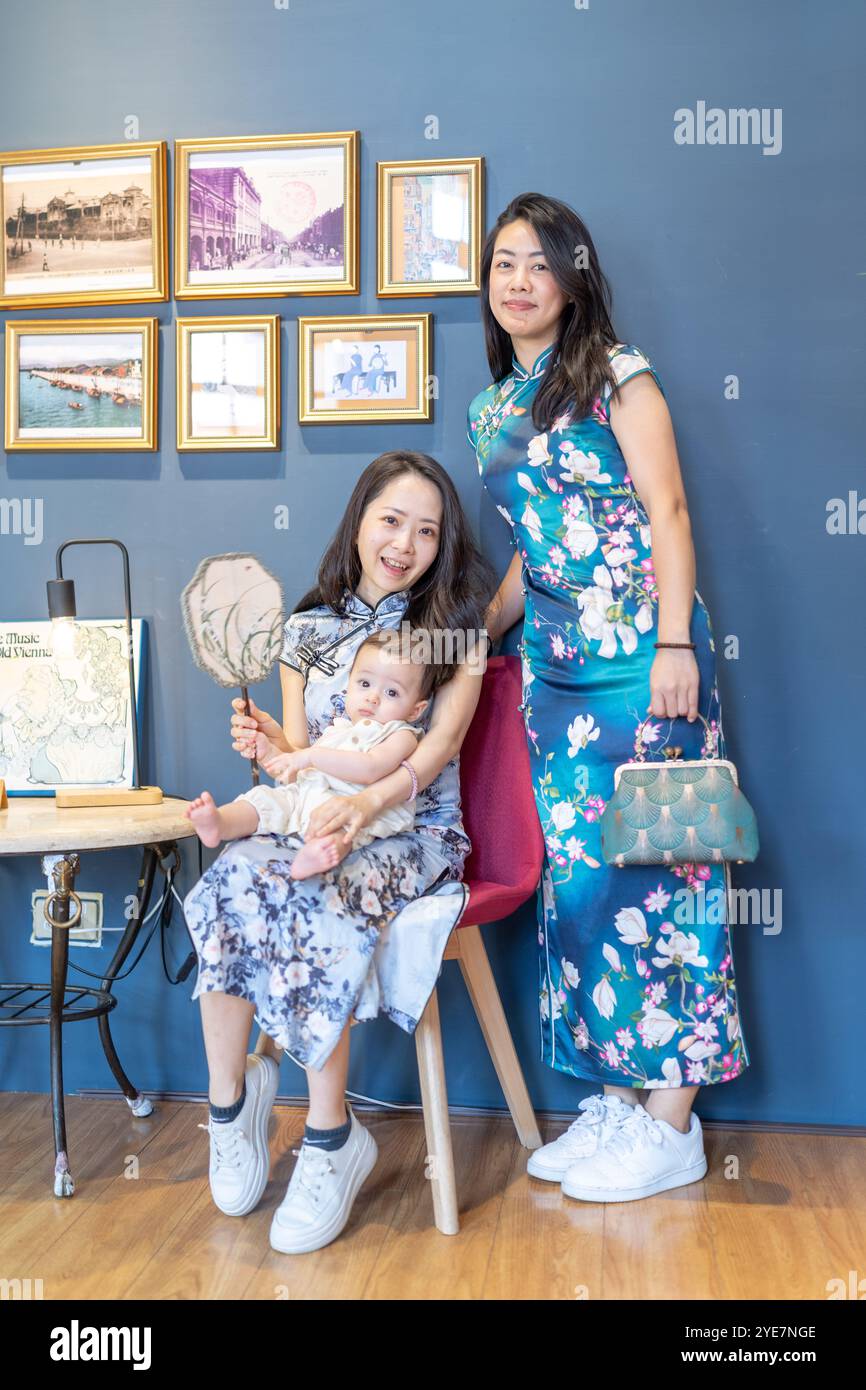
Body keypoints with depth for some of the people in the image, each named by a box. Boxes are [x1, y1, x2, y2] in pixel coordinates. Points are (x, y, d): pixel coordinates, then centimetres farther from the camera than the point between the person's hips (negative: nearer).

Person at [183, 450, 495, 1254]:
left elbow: (443, 741, -9)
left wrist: (372, 799, -27)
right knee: (232, 878, -30)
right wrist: (268, 741, -12)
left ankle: (330, 1136, -20)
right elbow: (303, 758, 12)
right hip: (315, 824, 3)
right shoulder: (308, 629, 12)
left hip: (415, 832, -3)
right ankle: (231, 1094, -14)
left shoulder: (454, 626, 4)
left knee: (313, 898, -33)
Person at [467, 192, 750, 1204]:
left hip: (639, 649, -6)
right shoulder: (491, 408, 17)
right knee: (575, 867, 5)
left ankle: (671, 1119, 6)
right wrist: (474, 633, 18)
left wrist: (674, 644, -16)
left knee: (649, 859, -4)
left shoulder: (616, 374, -1)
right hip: (555, 660, 7)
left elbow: (667, 514, -8)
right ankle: (617, 1094, 17)